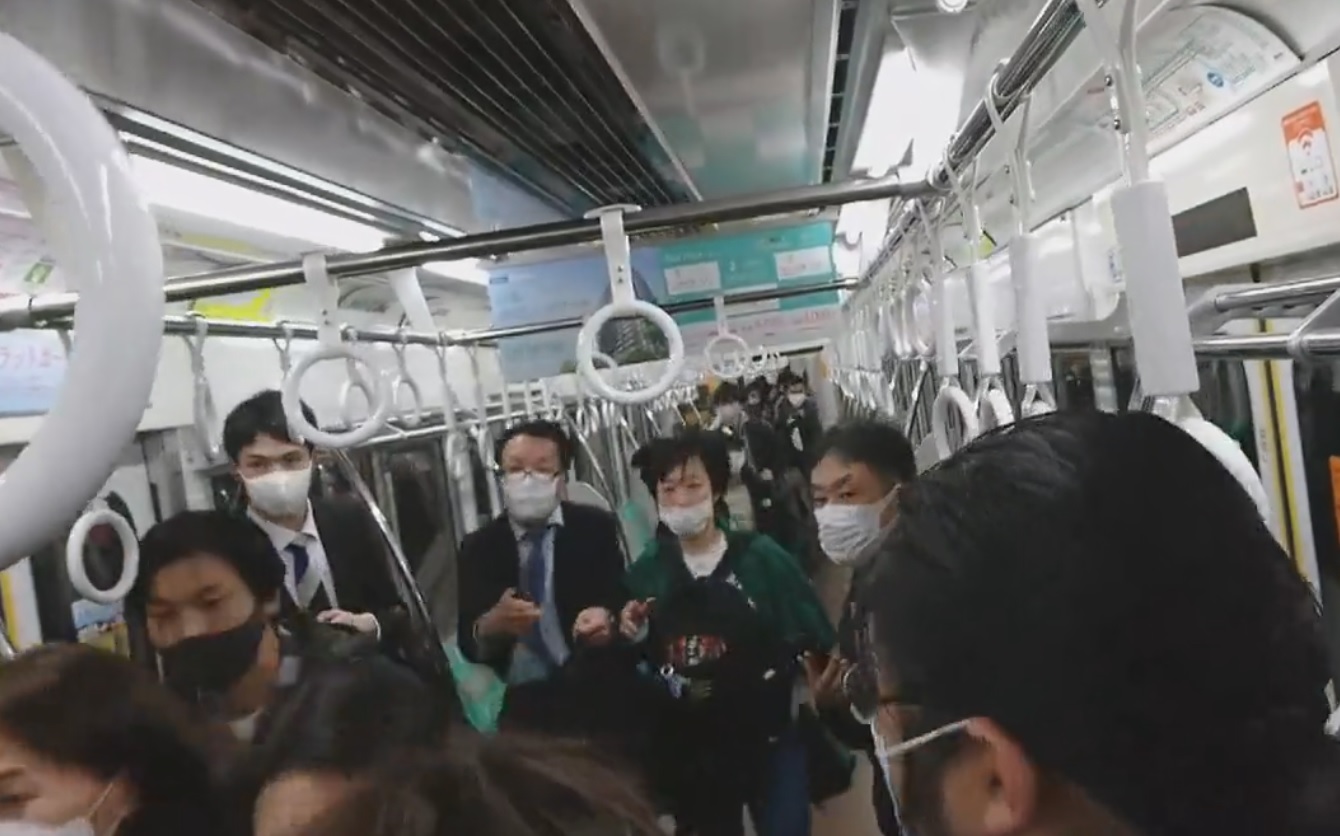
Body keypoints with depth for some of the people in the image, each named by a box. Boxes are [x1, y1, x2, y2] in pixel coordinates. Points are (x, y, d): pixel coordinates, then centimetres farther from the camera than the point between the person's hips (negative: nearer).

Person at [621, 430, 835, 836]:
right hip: (690, 752, 3)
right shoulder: (646, 571, -2)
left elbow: (814, 642, -10)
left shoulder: (762, 557, -11)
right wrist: (632, 638, -13)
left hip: (769, 742, -3)